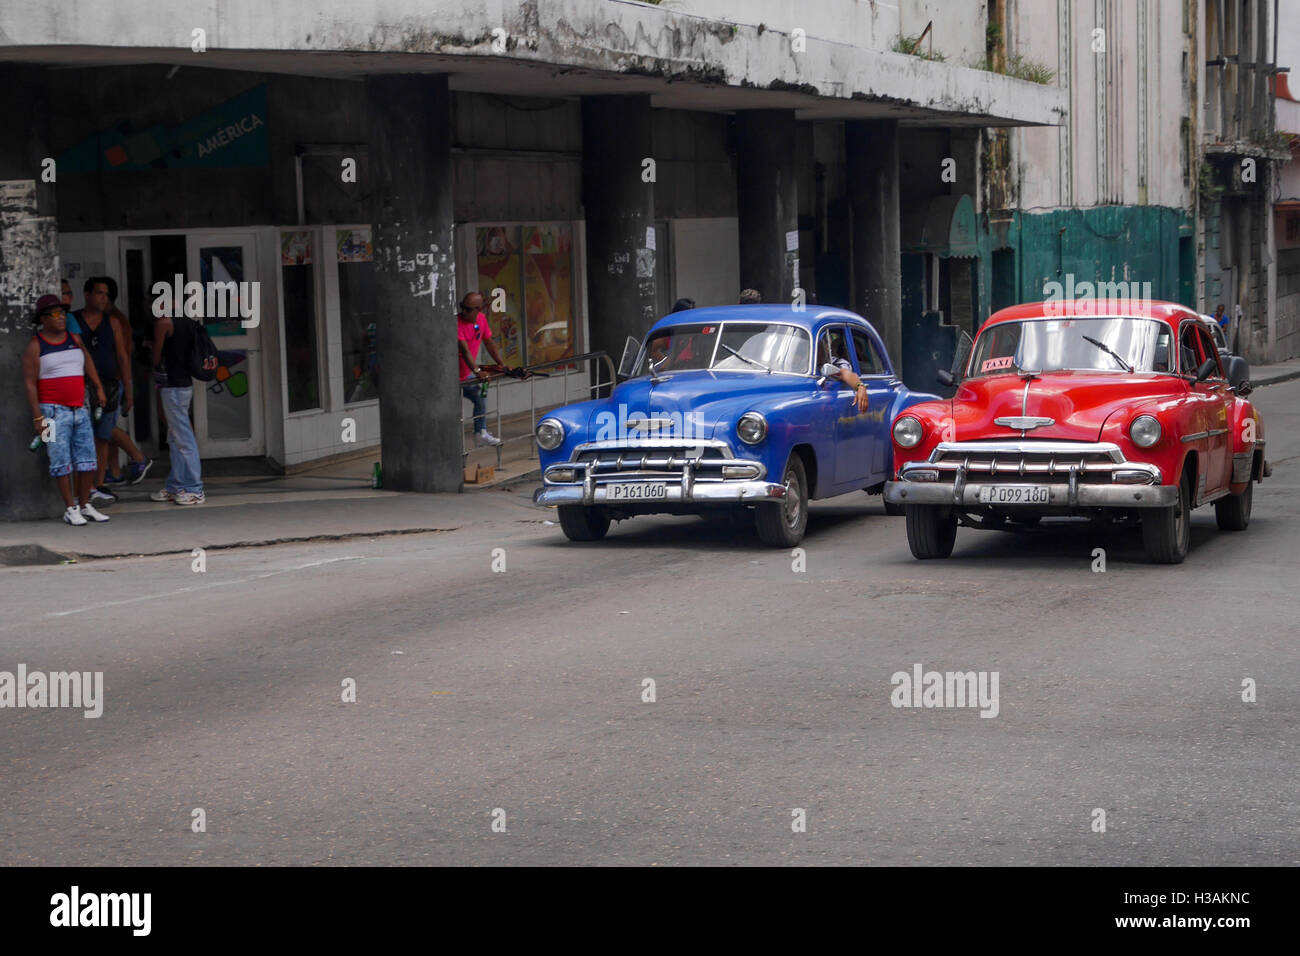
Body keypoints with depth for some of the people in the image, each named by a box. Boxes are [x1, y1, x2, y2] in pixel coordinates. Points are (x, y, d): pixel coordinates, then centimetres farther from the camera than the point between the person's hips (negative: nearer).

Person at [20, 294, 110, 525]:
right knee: (61, 462, -6)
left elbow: (87, 363, 29)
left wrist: (99, 388, 27)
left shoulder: (74, 339, 11)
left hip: (80, 409, 5)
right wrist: (37, 417, -12)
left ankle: (84, 504, 13)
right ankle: (70, 509, -1)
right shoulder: (35, 346, -4)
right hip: (54, 411, -5)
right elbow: (30, 383, -6)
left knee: (88, 460, 3)